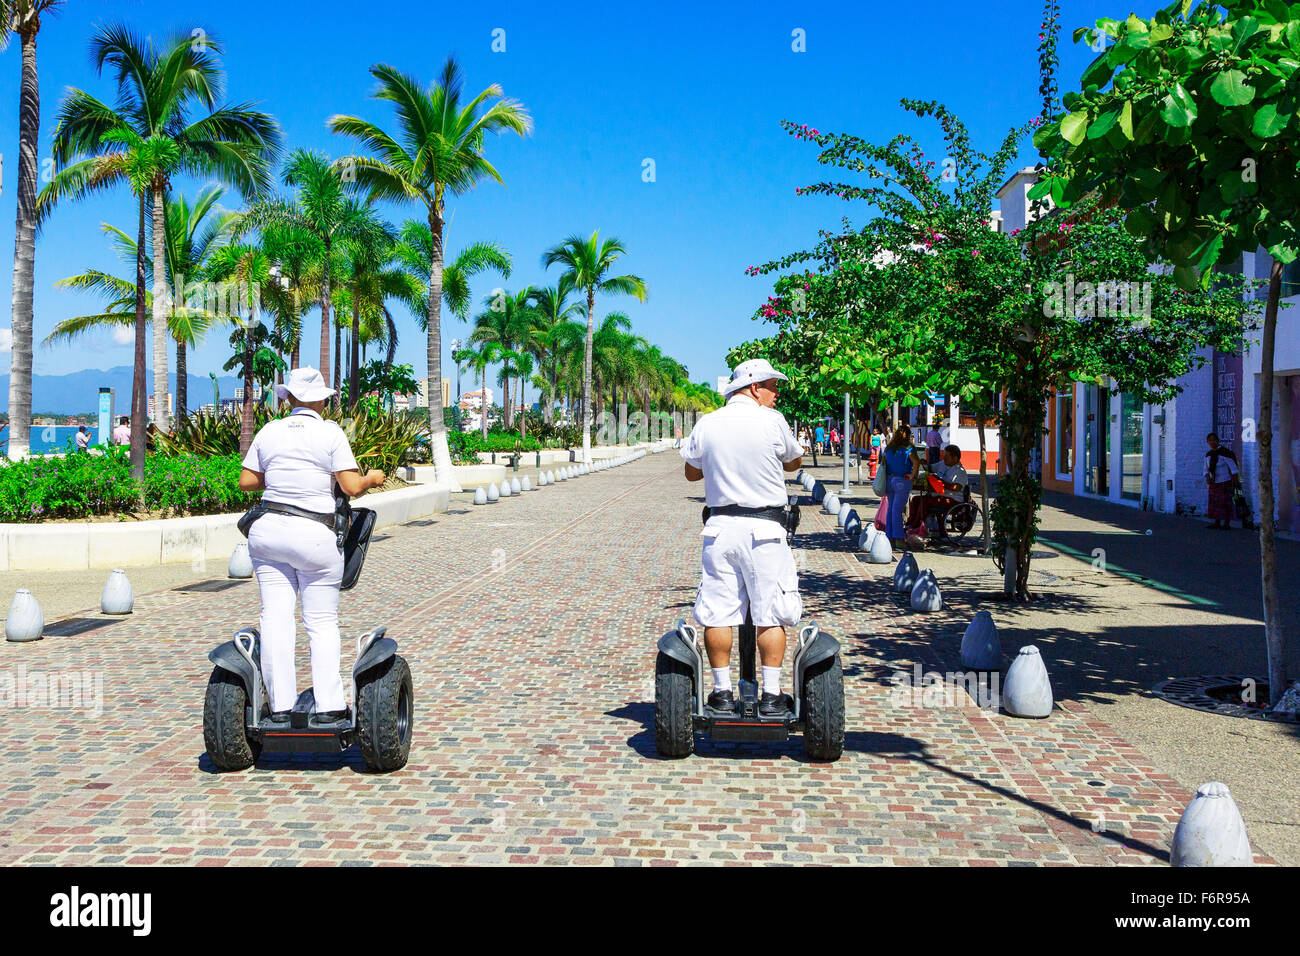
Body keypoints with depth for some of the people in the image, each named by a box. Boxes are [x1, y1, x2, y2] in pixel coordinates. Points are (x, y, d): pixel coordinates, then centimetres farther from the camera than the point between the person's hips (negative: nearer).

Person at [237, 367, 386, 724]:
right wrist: (372, 478, 10)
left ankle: (280, 704, 4)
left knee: (276, 617, 4)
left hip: (268, 530, 3)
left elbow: (246, 482, 9)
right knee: (322, 621, 5)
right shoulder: (330, 433, -5)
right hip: (314, 535, -3)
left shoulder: (269, 432, 6)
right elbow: (351, 487, -10)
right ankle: (329, 704, 4)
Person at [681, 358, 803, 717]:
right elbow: (794, 462, 11)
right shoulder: (772, 421, -6)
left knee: (717, 613, 7)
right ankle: (771, 695, 6)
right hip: (764, 529, -3)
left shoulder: (706, 425, 4)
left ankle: (723, 692, 11)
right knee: (770, 614, 3)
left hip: (720, 526, 3)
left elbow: (692, 472, 17)